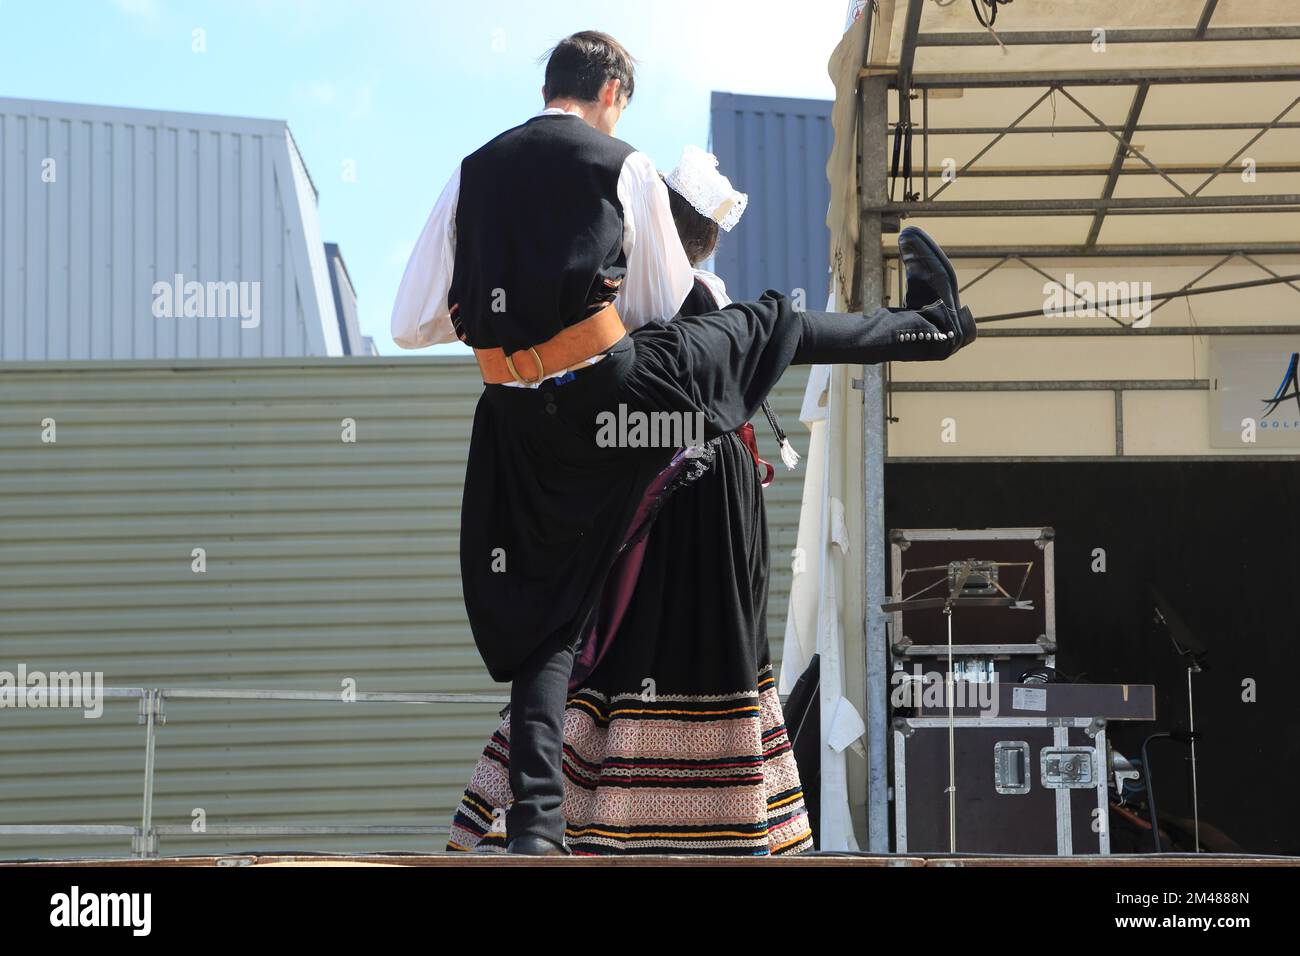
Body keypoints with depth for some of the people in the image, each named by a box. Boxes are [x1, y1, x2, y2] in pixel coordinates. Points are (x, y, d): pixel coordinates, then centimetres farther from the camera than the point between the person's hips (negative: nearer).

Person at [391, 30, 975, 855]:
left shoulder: (472, 175, 8)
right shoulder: (625, 167, 0)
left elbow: (412, 326, 5)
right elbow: (665, 306, 11)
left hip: (521, 424, 3)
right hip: (617, 382, -3)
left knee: (546, 618, 9)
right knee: (771, 327, 22)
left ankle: (536, 825, 0)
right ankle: (934, 323, 47)